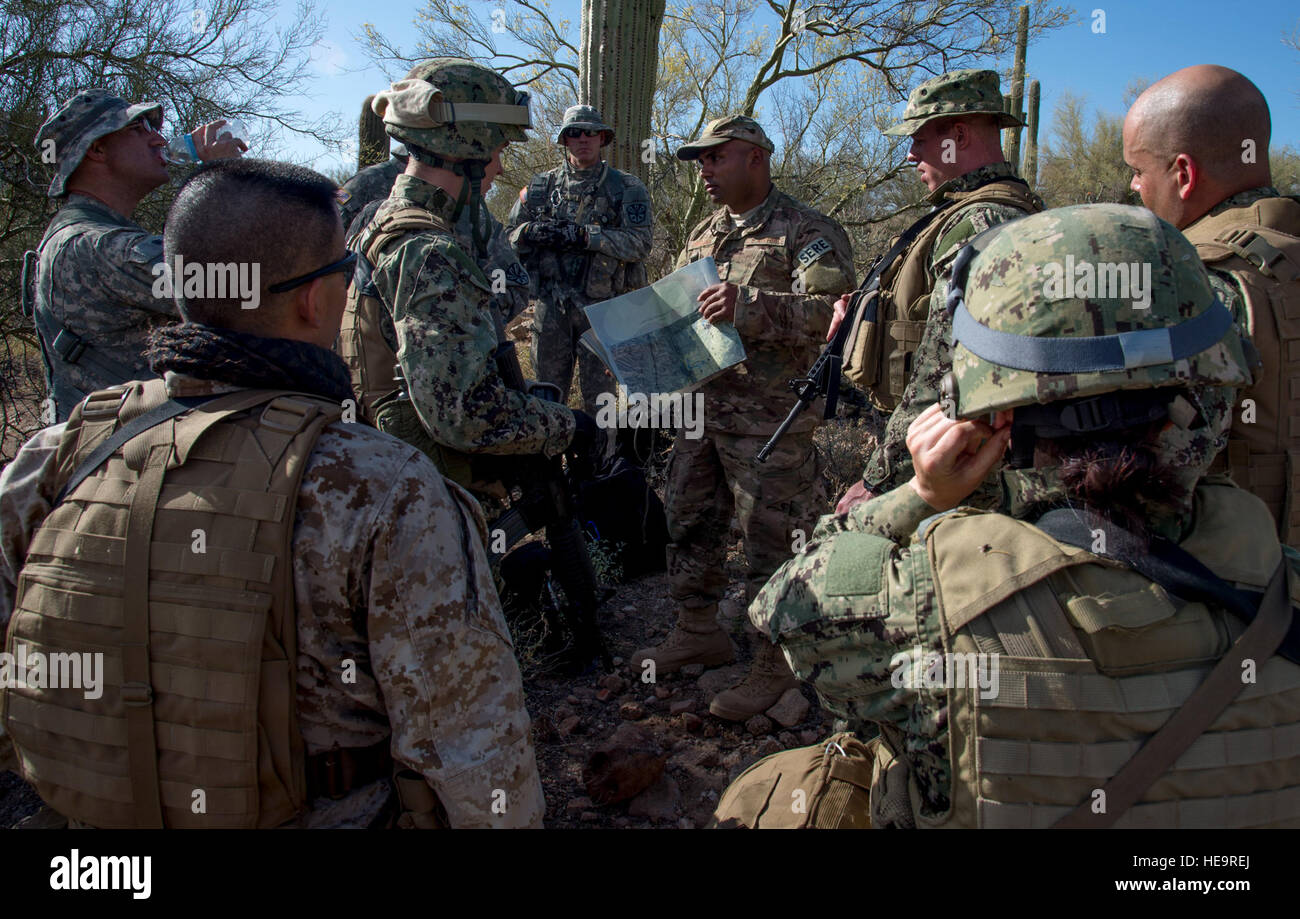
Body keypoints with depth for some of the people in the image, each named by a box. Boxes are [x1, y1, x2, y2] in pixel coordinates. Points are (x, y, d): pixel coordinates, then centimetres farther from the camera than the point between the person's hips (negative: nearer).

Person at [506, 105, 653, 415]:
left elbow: (640, 242, -11)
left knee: (598, 392, 3)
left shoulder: (625, 188, 2)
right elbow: (508, 237, 12)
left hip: (602, 305, -3)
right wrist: (531, 232, -12)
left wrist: (584, 236, -20)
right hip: (551, 305, 3)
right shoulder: (541, 186, 11)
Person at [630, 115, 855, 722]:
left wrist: (751, 307, -31)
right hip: (700, 411, 8)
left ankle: (775, 665, 16)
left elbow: (831, 310, -21)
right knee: (691, 524, 16)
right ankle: (698, 632, 35)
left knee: (772, 541, 0)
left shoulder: (808, 232, -6)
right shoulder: (705, 234, 17)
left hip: (769, 422, -7)